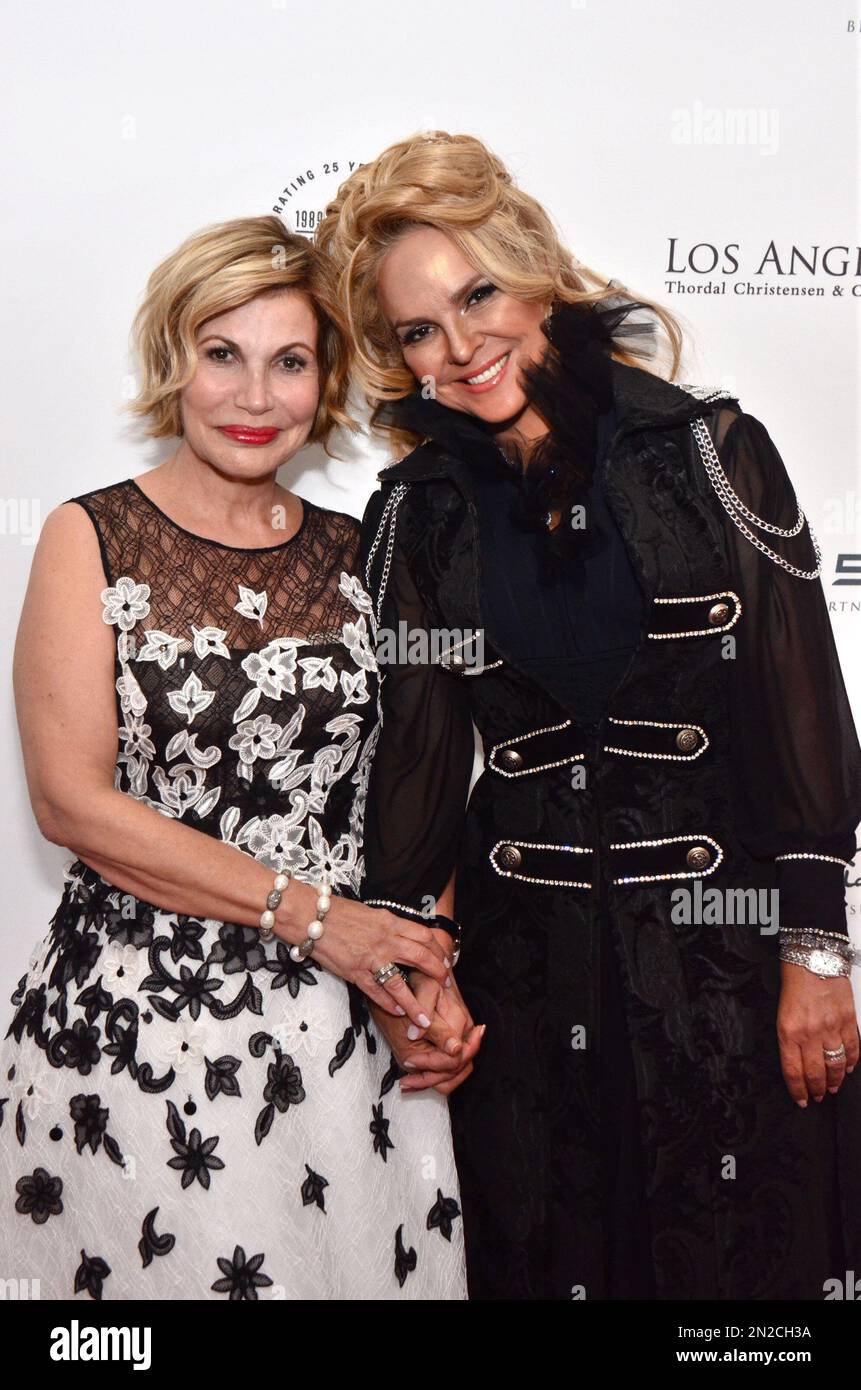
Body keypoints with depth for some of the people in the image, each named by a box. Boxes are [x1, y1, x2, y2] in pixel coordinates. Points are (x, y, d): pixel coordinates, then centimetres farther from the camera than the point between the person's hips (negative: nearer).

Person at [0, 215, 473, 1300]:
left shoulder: (355, 555, 7)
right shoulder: (89, 539, -3)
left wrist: (431, 970, -8)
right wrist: (309, 912, -13)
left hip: (342, 1019, 3)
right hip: (135, 1023, -3)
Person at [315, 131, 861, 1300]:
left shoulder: (710, 451, -5)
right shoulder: (415, 516, 2)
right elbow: (413, 748, 3)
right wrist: (406, 961, -5)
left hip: (725, 941, -1)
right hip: (526, 965, 2)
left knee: (746, 1254, 11)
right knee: (548, 1258, 14)